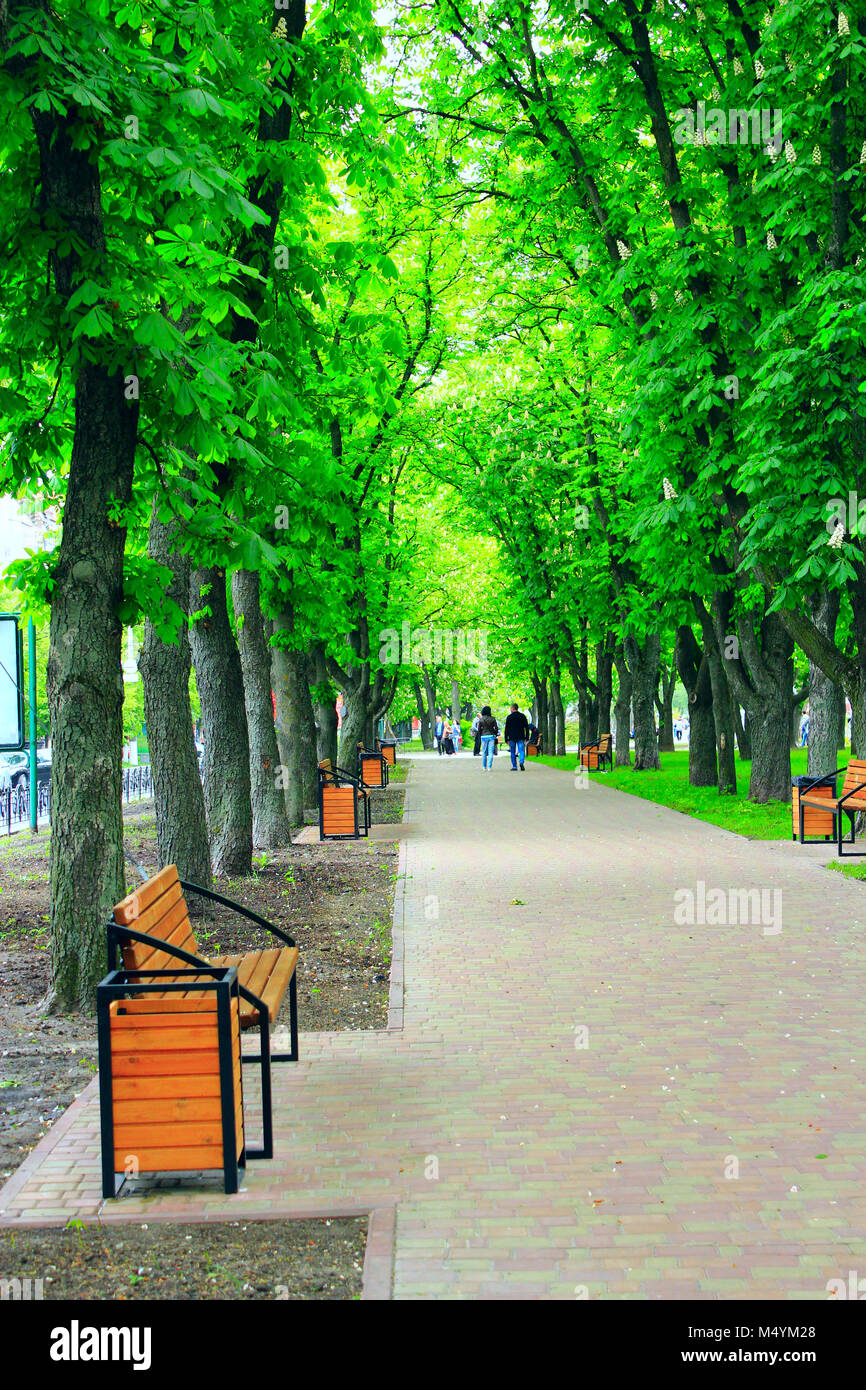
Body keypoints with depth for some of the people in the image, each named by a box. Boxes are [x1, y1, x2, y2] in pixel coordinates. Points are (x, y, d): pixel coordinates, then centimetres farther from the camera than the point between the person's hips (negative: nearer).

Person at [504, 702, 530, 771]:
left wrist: (506, 739, 1)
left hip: (512, 738, -1)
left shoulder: (509, 717, -2)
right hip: (521, 737, 1)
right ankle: (521, 762, -26)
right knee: (521, 751, -1)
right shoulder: (523, 716, 4)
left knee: (513, 752, 8)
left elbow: (506, 729, -3)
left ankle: (514, 766, 8)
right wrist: (527, 737, 10)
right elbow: (527, 727, 5)